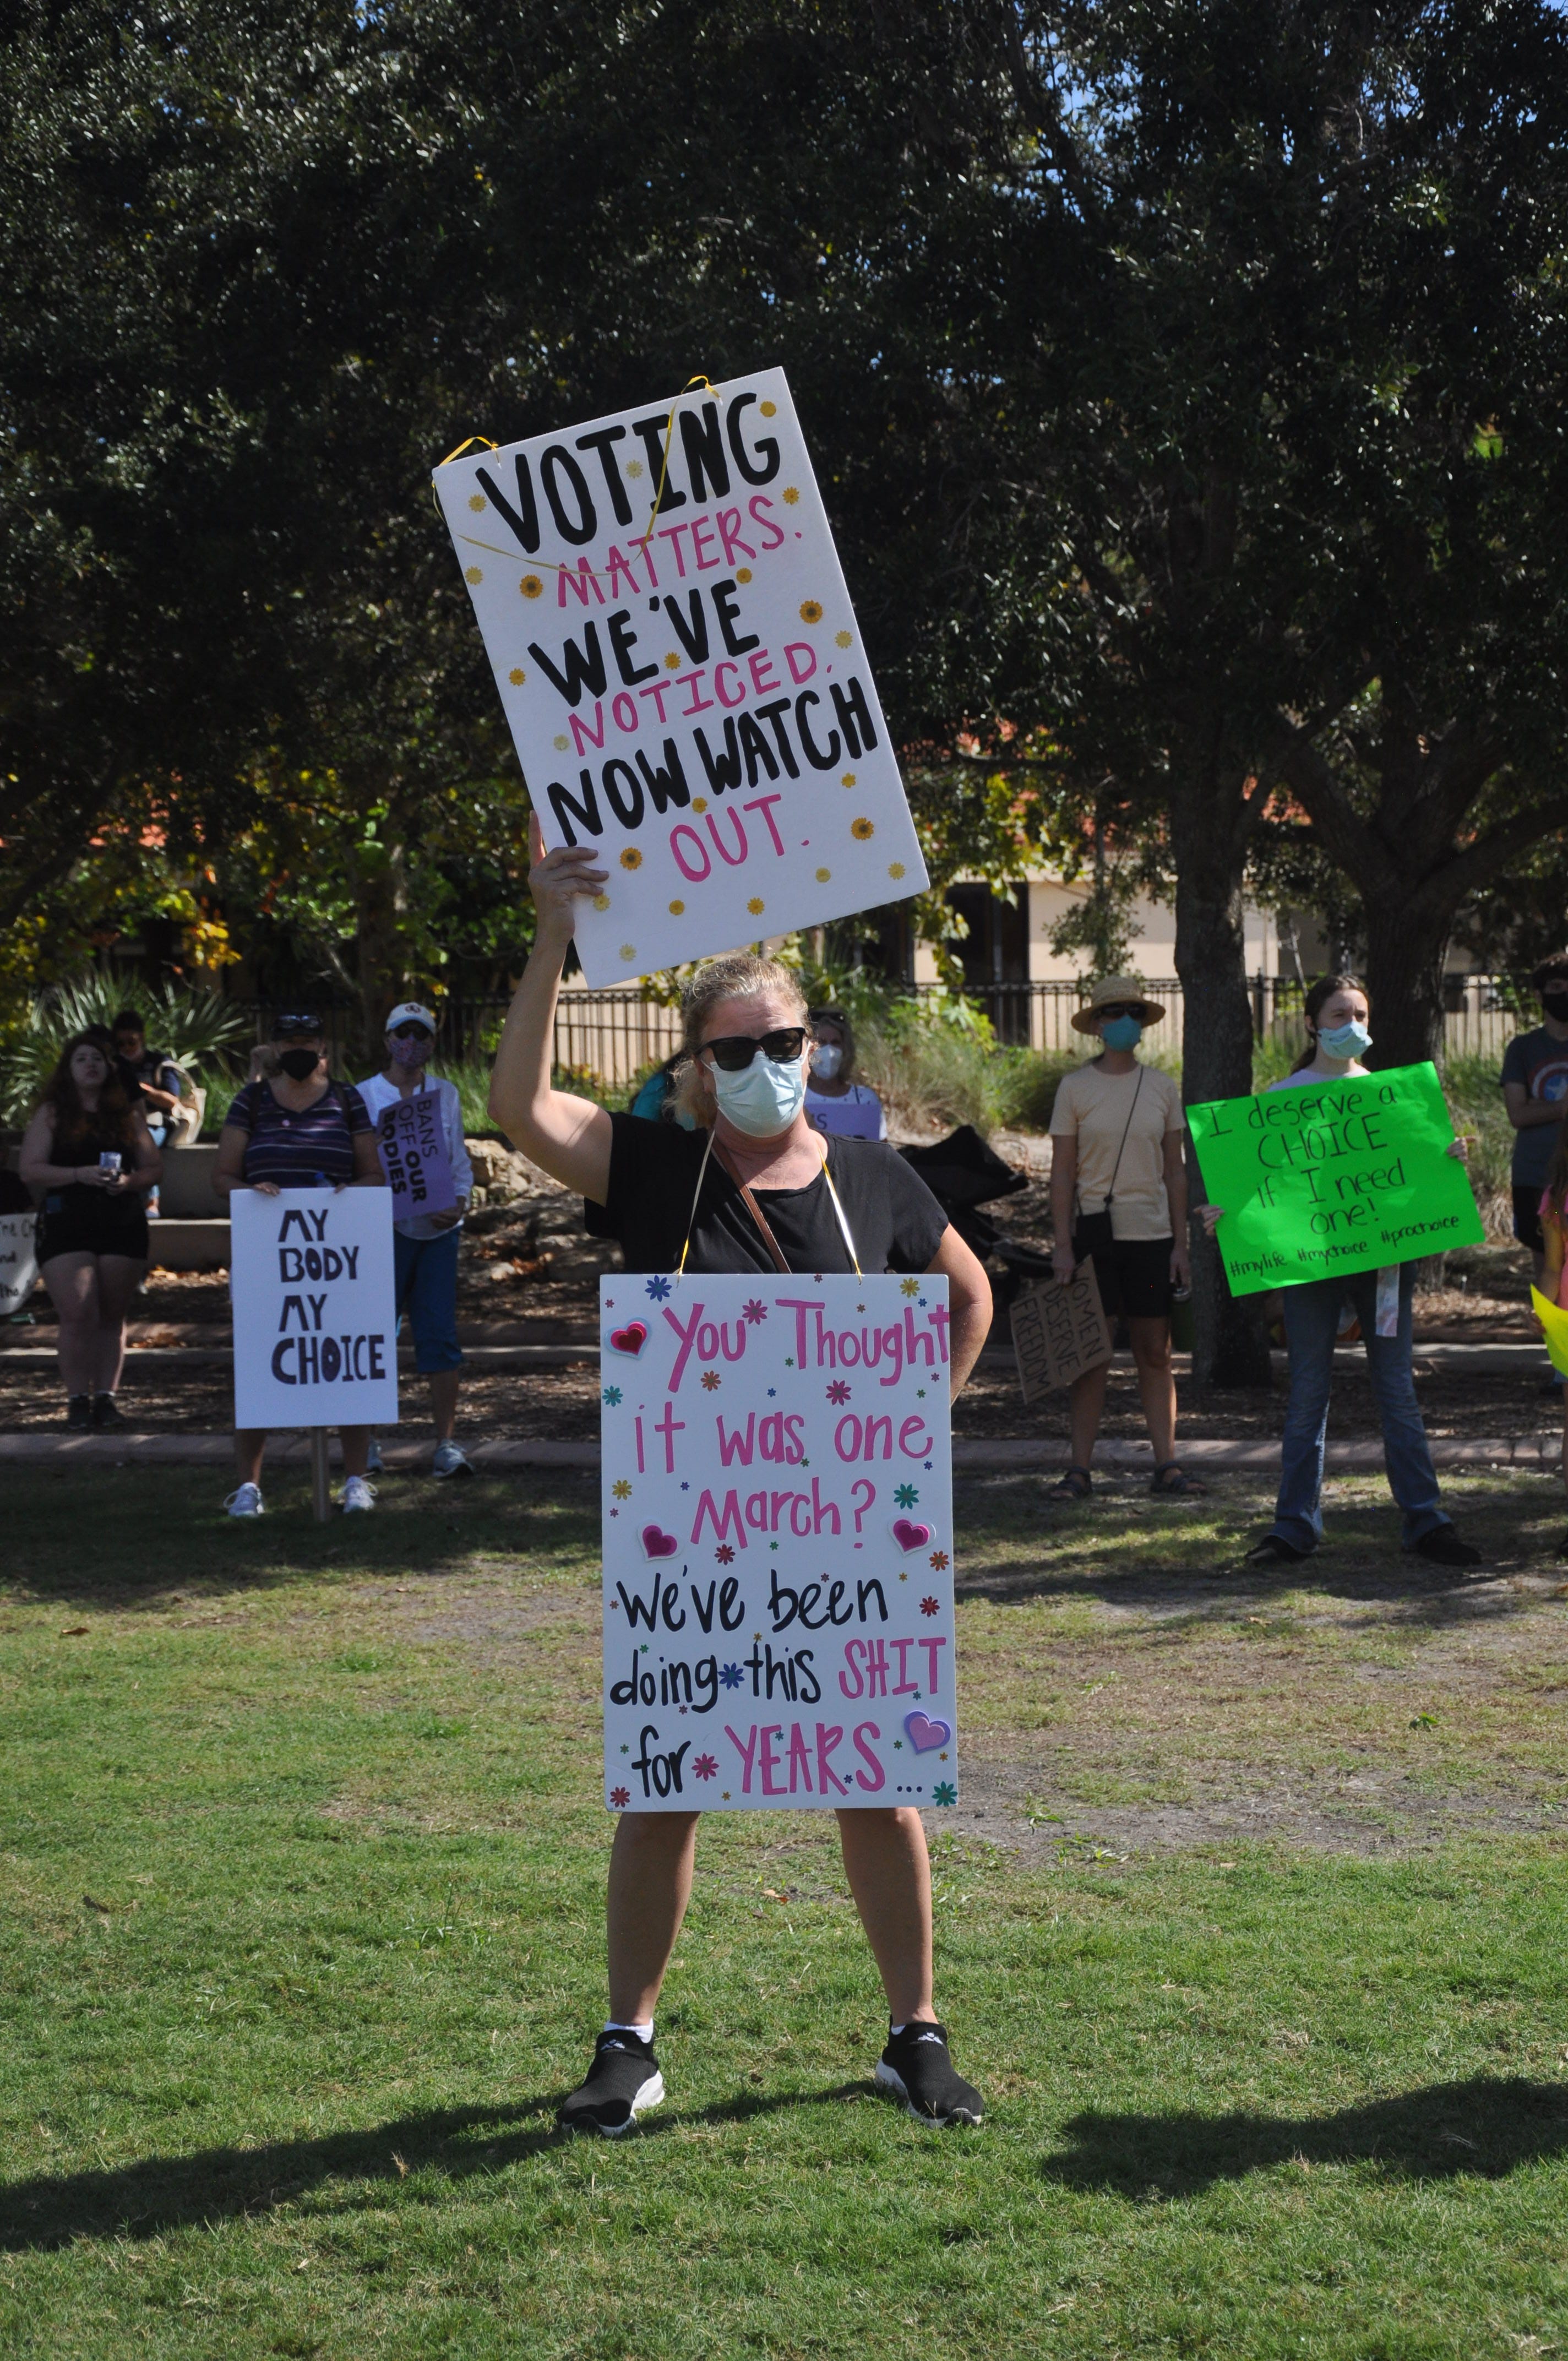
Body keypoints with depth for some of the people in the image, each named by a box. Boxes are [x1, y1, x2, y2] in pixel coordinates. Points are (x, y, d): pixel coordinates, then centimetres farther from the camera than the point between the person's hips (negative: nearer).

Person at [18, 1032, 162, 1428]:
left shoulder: (128, 1116, 12)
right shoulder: (51, 1115, 5)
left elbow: (154, 1169, 11)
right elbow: (30, 1170, -3)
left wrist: (129, 1181, -10)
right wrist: (80, 1175, -16)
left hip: (123, 1227, 2)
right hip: (66, 1228, -2)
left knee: (112, 1316, 4)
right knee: (78, 1315, -11)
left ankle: (107, 1396, 9)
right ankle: (78, 1399, -4)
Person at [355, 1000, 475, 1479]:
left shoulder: (446, 1095, 11)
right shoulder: (364, 1095, 2)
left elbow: (460, 1161, 12)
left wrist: (459, 1203, -6)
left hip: (438, 1229, 2)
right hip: (386, 1227, -2)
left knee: (441, 1335, -1)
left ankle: (445, 1444, 3)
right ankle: (366, 1442, 10)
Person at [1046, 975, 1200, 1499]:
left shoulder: (1161, 1087, 7)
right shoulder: (1075, 1088, 0)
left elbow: (1174, 1172, 9)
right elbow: (1063, 1173, 0)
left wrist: (1180, 1244, 4)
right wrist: (1062, 1246, -7)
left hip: (1152, 1235, 2)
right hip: (1096, 1232, -2)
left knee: (1156, 1353, 3)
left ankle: (1166, 1465, 7)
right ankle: (1080, 1470, 2)